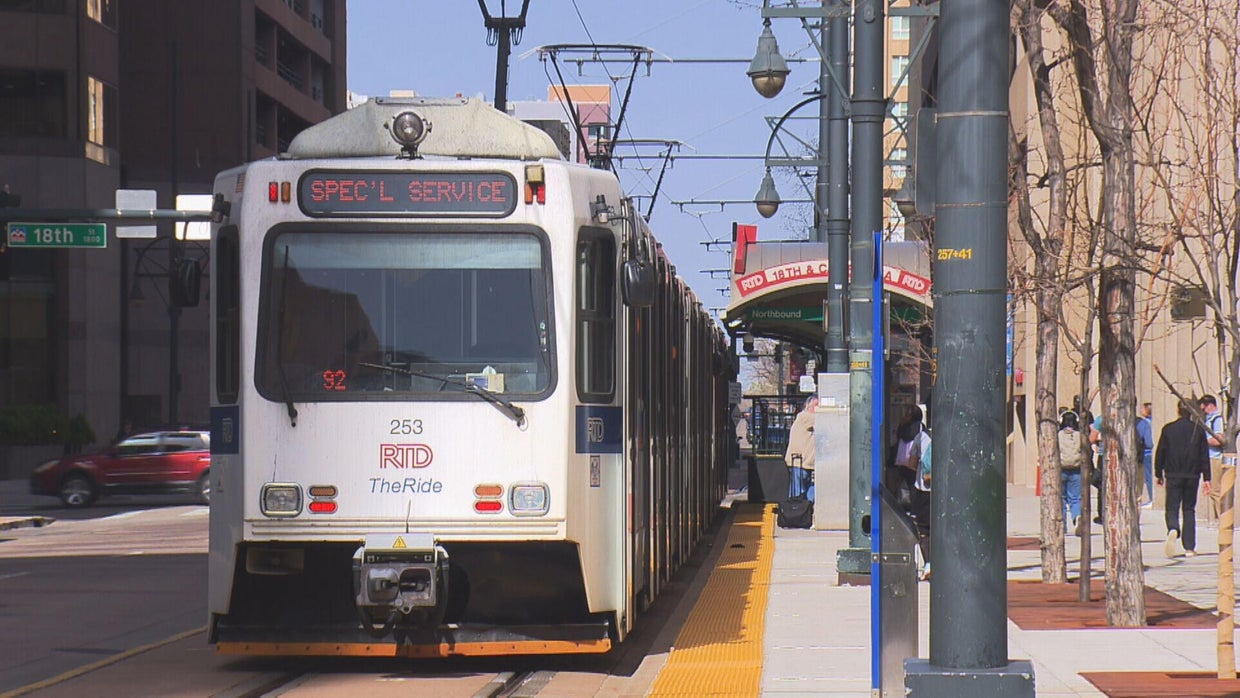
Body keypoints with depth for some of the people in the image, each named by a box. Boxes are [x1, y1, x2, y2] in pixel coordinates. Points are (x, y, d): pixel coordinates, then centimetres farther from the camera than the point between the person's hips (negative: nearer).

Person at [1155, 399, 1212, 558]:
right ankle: (1189, 548, 8)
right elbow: (1204, 456, 1)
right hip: (1192, 476, 1)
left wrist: (1158, 474, 13)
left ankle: (1173, 530, -32)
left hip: (1173, 475, -1)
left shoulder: (1168, 429, -2)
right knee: (1189, 510, 11)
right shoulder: (1198, 430, 0)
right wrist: (1207, 478, 6)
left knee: (1172, 509, 2)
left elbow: (1160, 453, 2)